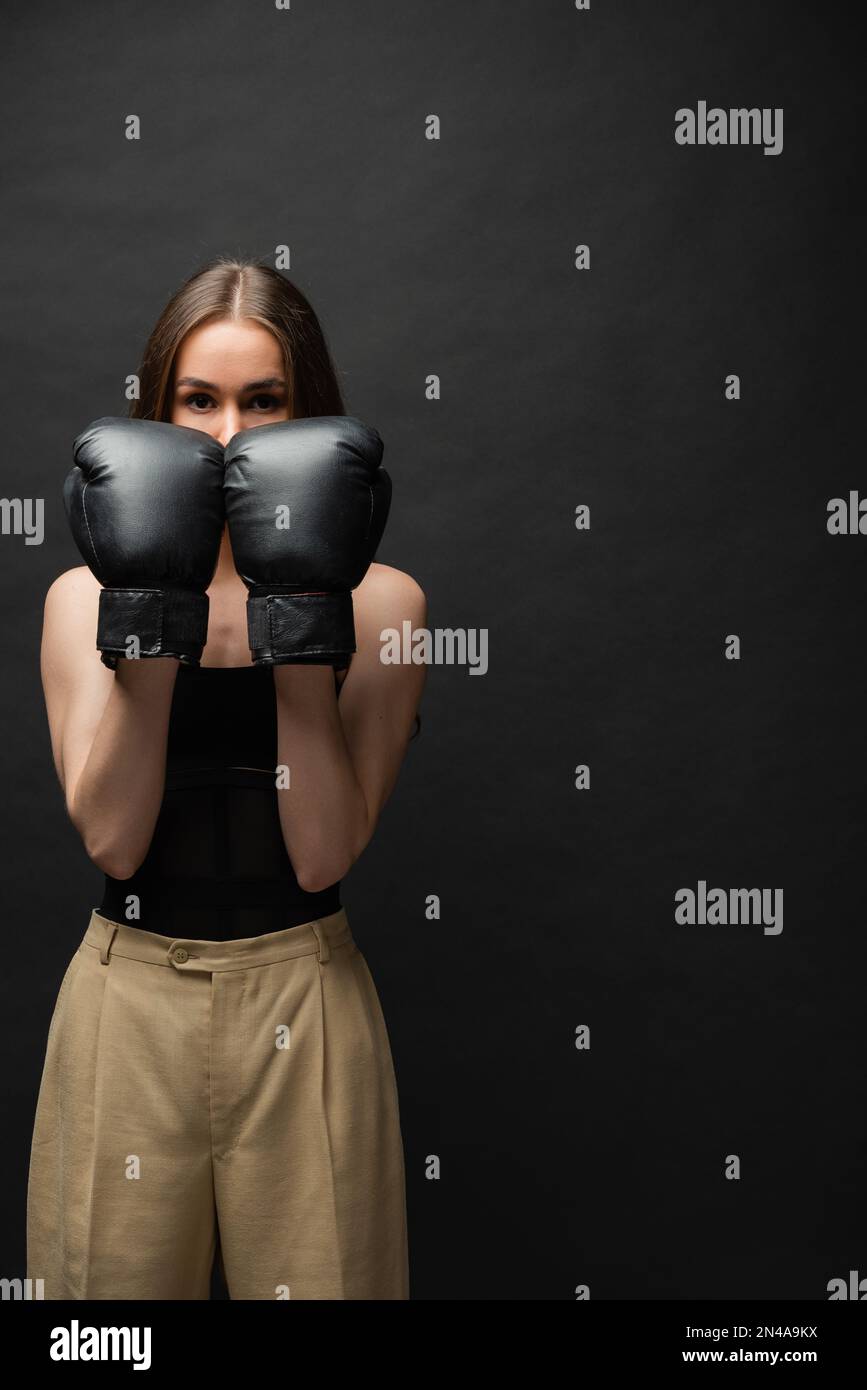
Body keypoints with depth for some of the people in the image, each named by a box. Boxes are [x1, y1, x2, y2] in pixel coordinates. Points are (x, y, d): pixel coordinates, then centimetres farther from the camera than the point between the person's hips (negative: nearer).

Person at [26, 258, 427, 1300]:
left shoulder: (379, 601, -3)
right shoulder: (85, 596, 1)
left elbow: (325, 852, -12)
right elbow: (110, 838, -11)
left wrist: (303, 628, -17)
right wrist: (153, 624, -17)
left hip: (303, 1013, 0)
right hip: (129, 1002, 1)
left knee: (315, 1276, 12)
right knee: (118, 1275, 15)